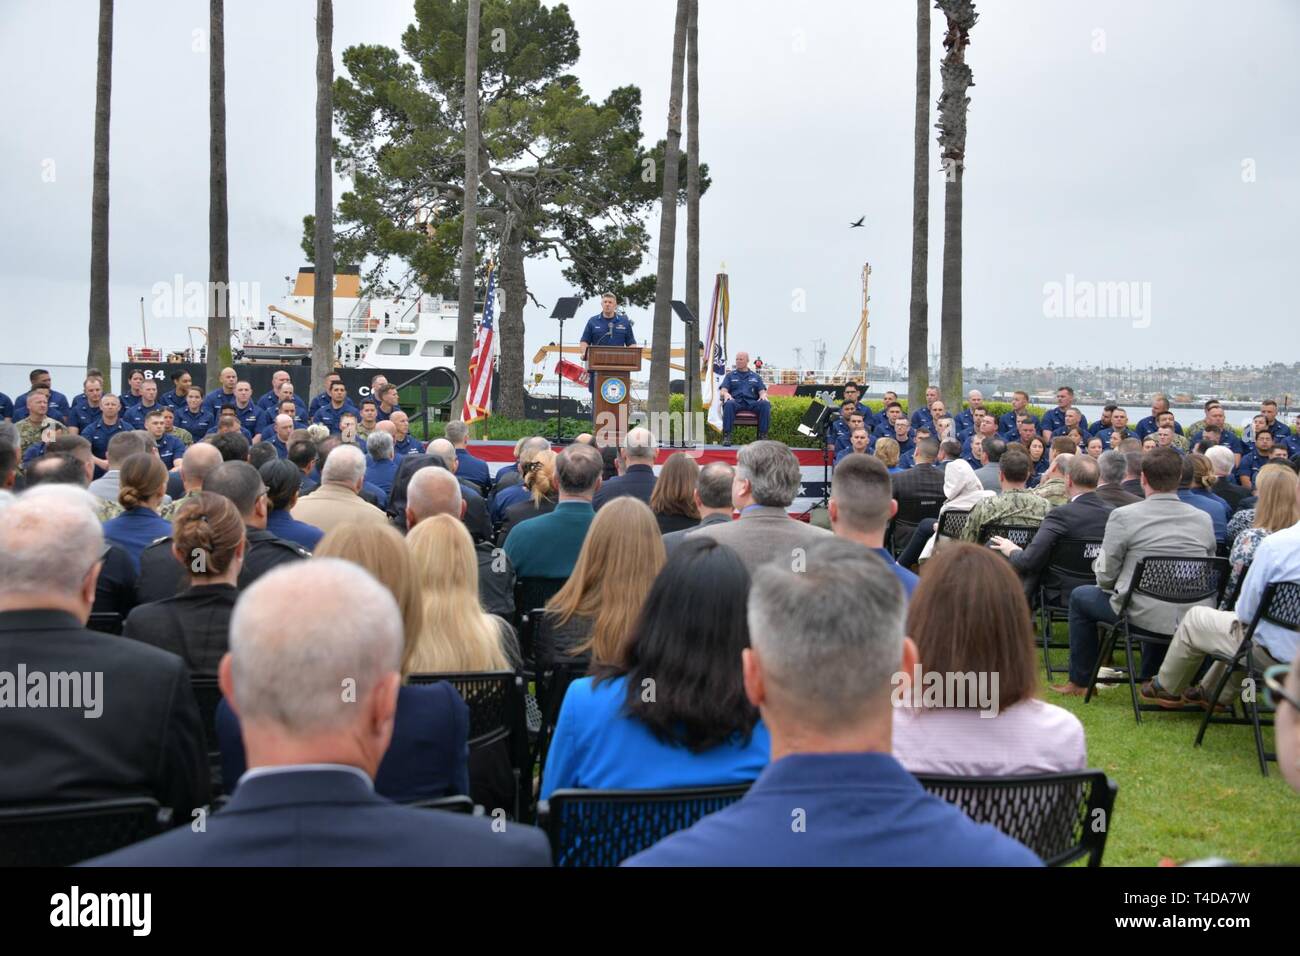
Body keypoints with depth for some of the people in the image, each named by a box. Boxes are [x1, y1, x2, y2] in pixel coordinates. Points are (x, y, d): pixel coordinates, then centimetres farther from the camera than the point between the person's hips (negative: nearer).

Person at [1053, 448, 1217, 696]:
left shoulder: (1123, 516, -10)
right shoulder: (1204, 519, 2)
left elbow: (1105, 577, -6)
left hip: (1145, 616, -5)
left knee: (1080, 596, 22)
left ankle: (1080, 682, 29)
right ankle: (1151, 678, 46)